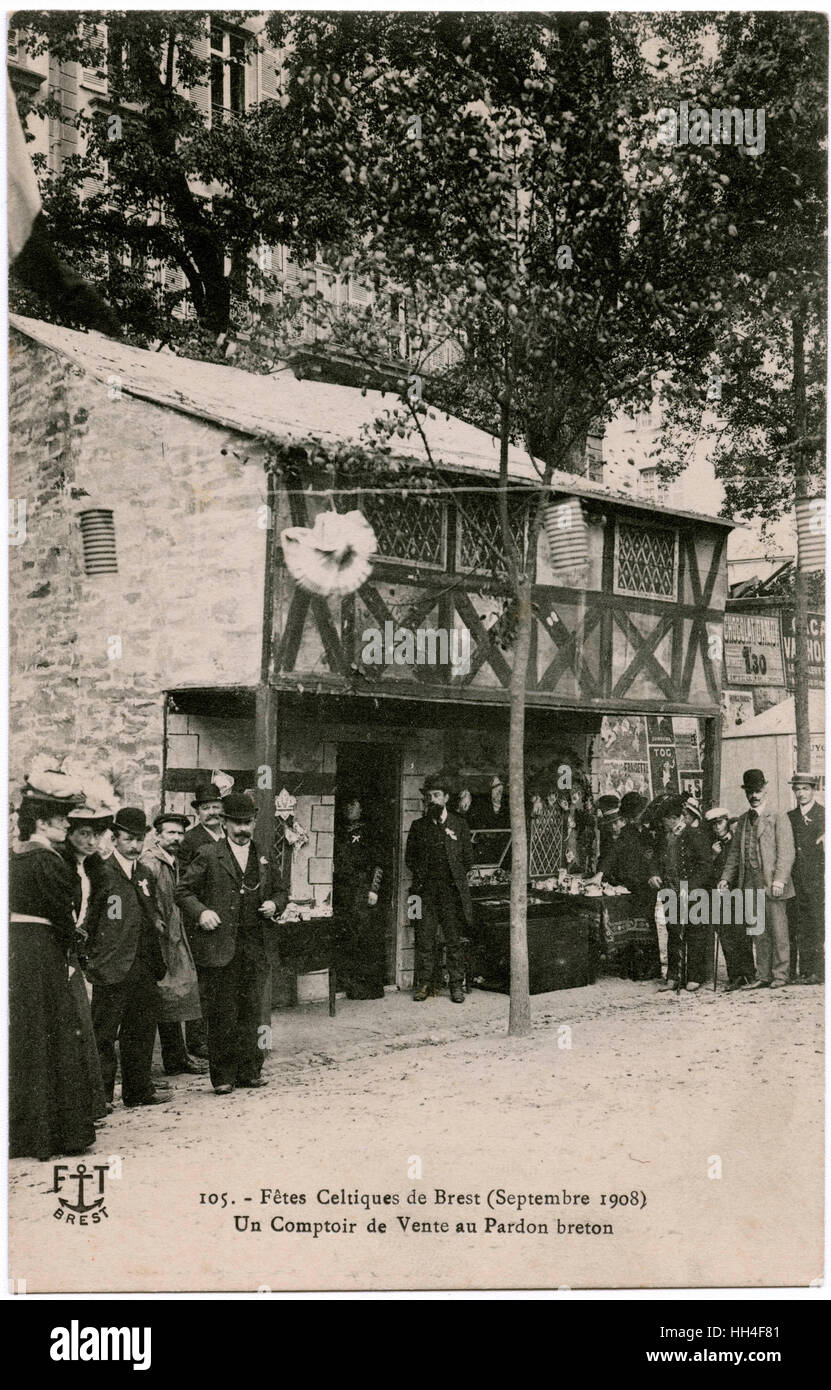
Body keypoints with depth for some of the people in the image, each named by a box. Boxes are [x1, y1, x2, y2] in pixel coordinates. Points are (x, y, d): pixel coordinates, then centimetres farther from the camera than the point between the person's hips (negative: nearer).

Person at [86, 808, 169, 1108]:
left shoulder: (144, 874, 15)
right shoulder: (102, 873, -7)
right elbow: (87, 920, -8)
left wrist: (158, 964, 17)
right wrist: (91, 959, -12)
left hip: (143, 969, 7)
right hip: (111, 969, -7)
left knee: (142, 1031, 12)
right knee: (104, 1034, -1)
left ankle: (139, 1090, 22)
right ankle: (100, 1094, 6)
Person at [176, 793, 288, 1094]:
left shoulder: (265, 860, 13)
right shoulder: (208, 856, 1)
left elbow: (281, 891, 24)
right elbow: (183, 891, 3)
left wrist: (274, 905, 3)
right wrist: (200, 911, -12)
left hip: (254, 948, 4)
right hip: (219, 947, -3)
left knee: (250, 1012, 7)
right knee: (220, 1015, 0)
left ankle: (249, 1071, 16)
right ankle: (223, 1076, 8)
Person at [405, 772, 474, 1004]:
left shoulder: (459, 825, 9)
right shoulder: (418, 826, 12)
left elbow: (468, 858, 11)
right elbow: (409, 857, 15)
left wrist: (458, 878, 4)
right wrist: (420, 876, 2)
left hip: (452, 890, -1)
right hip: (426, 890, 1)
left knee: (455, 939, -1)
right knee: (424, 939, 0)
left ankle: (457, 985, 5)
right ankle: (425, 984, 6)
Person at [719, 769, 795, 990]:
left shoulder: (778, 817, -2)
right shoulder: (743, 820, 16)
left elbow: (786, 852, -9)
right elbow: (735, 852, 19)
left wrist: (779, 880, -19)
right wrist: (726, 878, 8)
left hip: (772, 884, -5)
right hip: (751, 884, 5)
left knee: (778, 931, -2)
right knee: (760, 934, 9)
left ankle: (780, 975, 6)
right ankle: (763, 976, 14)